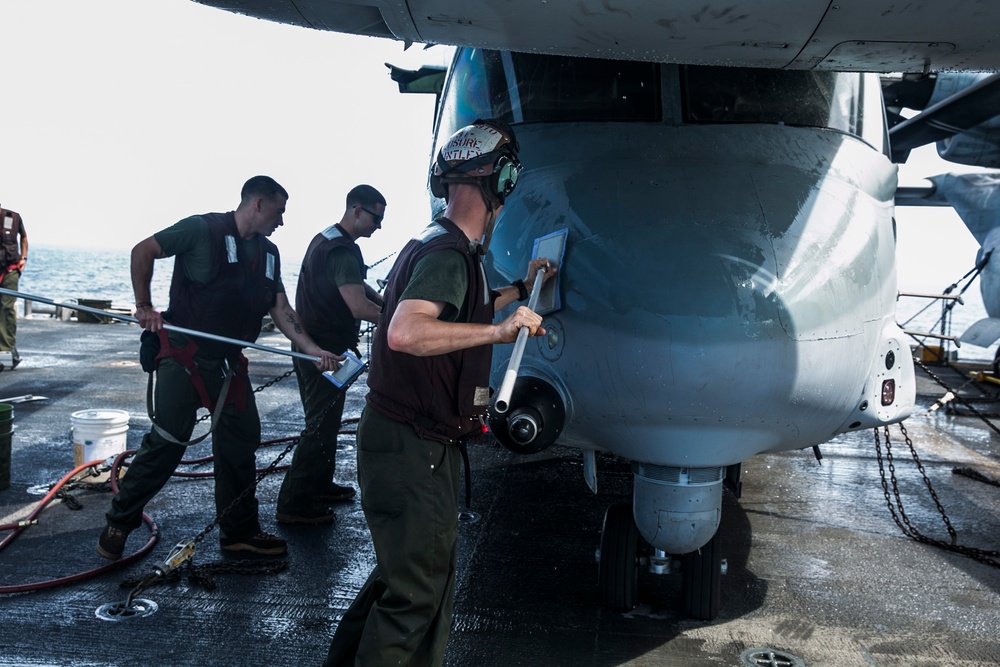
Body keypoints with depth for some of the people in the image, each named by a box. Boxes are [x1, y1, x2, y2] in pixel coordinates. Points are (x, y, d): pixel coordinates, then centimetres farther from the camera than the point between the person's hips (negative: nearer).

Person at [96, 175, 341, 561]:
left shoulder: (268, 253, 11)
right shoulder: (203, 230, -8)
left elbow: (280, 309, 7)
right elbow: (143, 251, -5)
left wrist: (312, 349, -6)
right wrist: (144, 306, -10)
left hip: (228, 363, 7)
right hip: (184, 355, -7)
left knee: (241, 442, 8)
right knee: (168, 439, -7)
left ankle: (239, 531, 22)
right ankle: (119, 522, 13)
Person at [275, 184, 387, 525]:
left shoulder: (327, 239, 12)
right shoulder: (342, 251, -22)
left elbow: (356, 285, 23)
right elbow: (359, 306, -33)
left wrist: (386, 303, 9)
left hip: (312, 345, 11)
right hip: (326, 351, -11)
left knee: (323, 420, 20)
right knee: (321, 426, -4)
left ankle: (320, 485, 33)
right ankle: (293, 503, 3)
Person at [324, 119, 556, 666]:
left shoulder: (433, 245, 12)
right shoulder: (450, 253, -20)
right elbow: (405, 332, -38)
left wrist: (519, 288, 37)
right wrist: (500, 330, -35)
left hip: (418, 441, 11)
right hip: (412, 446, -11)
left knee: (411, 569, 24)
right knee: (419, 590, 2)